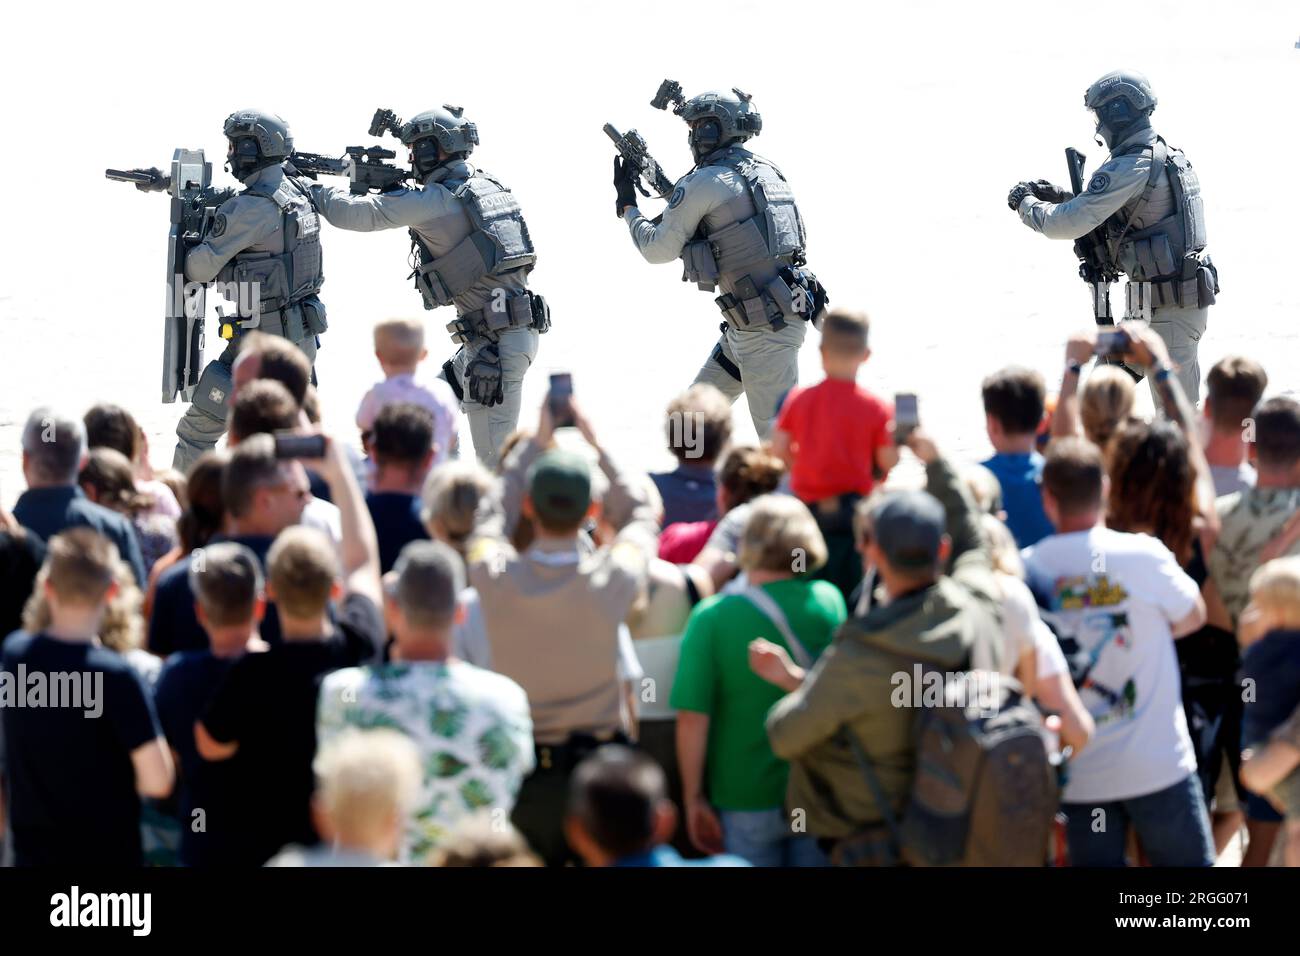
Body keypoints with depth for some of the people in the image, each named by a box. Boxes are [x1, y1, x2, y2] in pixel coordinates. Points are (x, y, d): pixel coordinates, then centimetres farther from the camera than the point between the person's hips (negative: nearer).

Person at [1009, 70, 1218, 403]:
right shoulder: (1167, 155, 12)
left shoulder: (1131, 168, -19)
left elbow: (1069, 223, -22)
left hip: (1169, 304, -10)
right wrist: (1062, 196, 15)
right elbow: (1115, 211, 24)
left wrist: (1027, 204, -3)